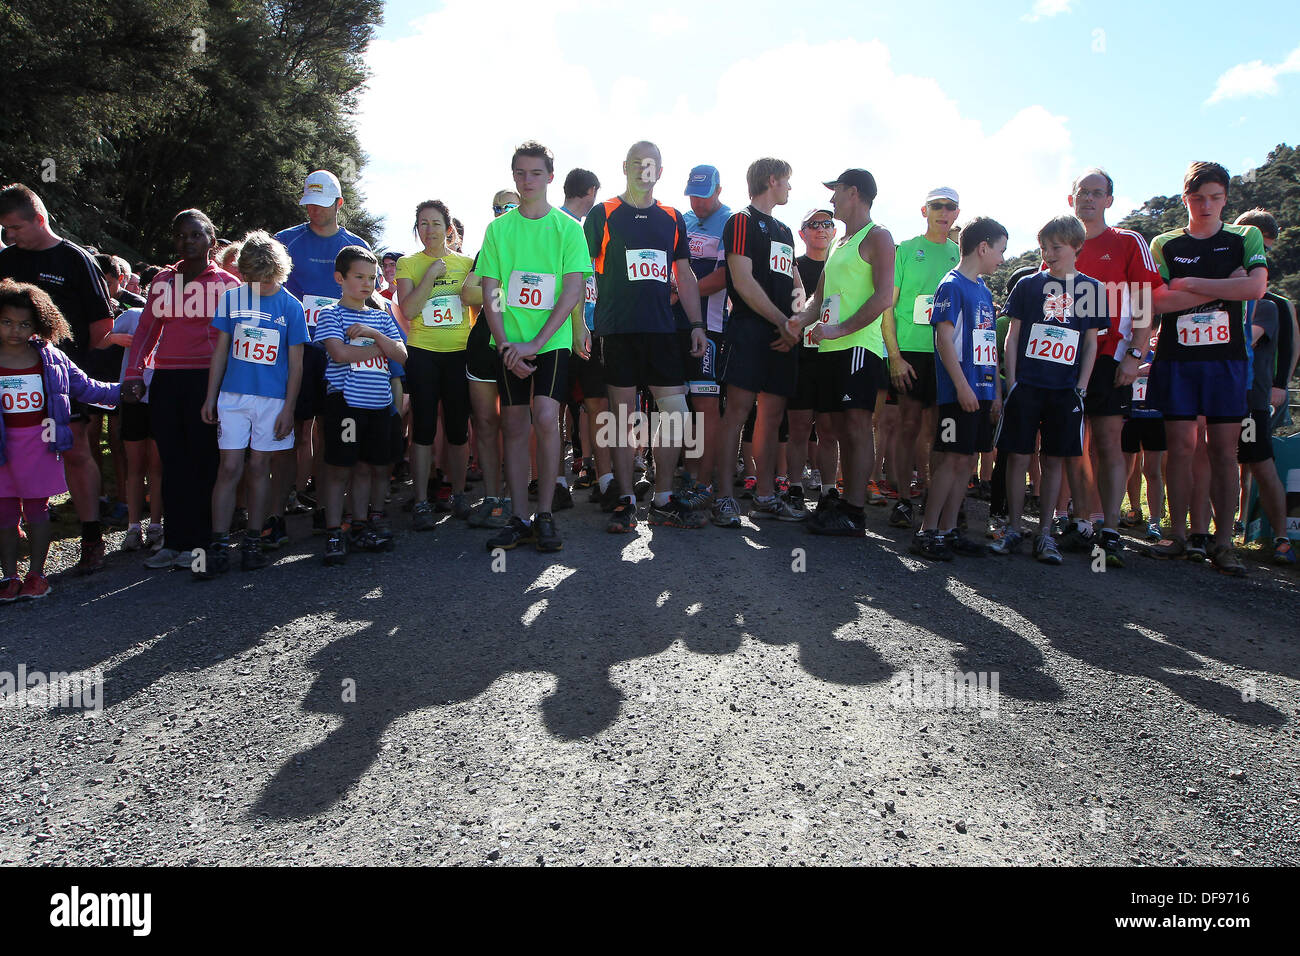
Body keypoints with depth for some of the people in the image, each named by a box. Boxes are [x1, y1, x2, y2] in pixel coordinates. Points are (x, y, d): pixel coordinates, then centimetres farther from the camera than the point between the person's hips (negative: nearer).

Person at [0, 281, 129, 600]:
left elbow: (85, 387, 11)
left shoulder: (51, 358, 2)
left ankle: (36, 574, 19)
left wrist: (121, 391, 7)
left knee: (37, 510, 8)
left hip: (40, 444, 0)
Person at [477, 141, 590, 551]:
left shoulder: (568, 228, 3)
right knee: (514, 427, 3)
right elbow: (489, 292, 5)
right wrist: (505, 343, -9)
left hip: (552, 341, -2)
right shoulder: (498, 228, 9)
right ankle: (519, 519, 10)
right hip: (510, 343, 3)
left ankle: (545, 515, -5)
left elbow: (573, 291, -6)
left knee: (546, 419, -16)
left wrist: (535, 342, -14)